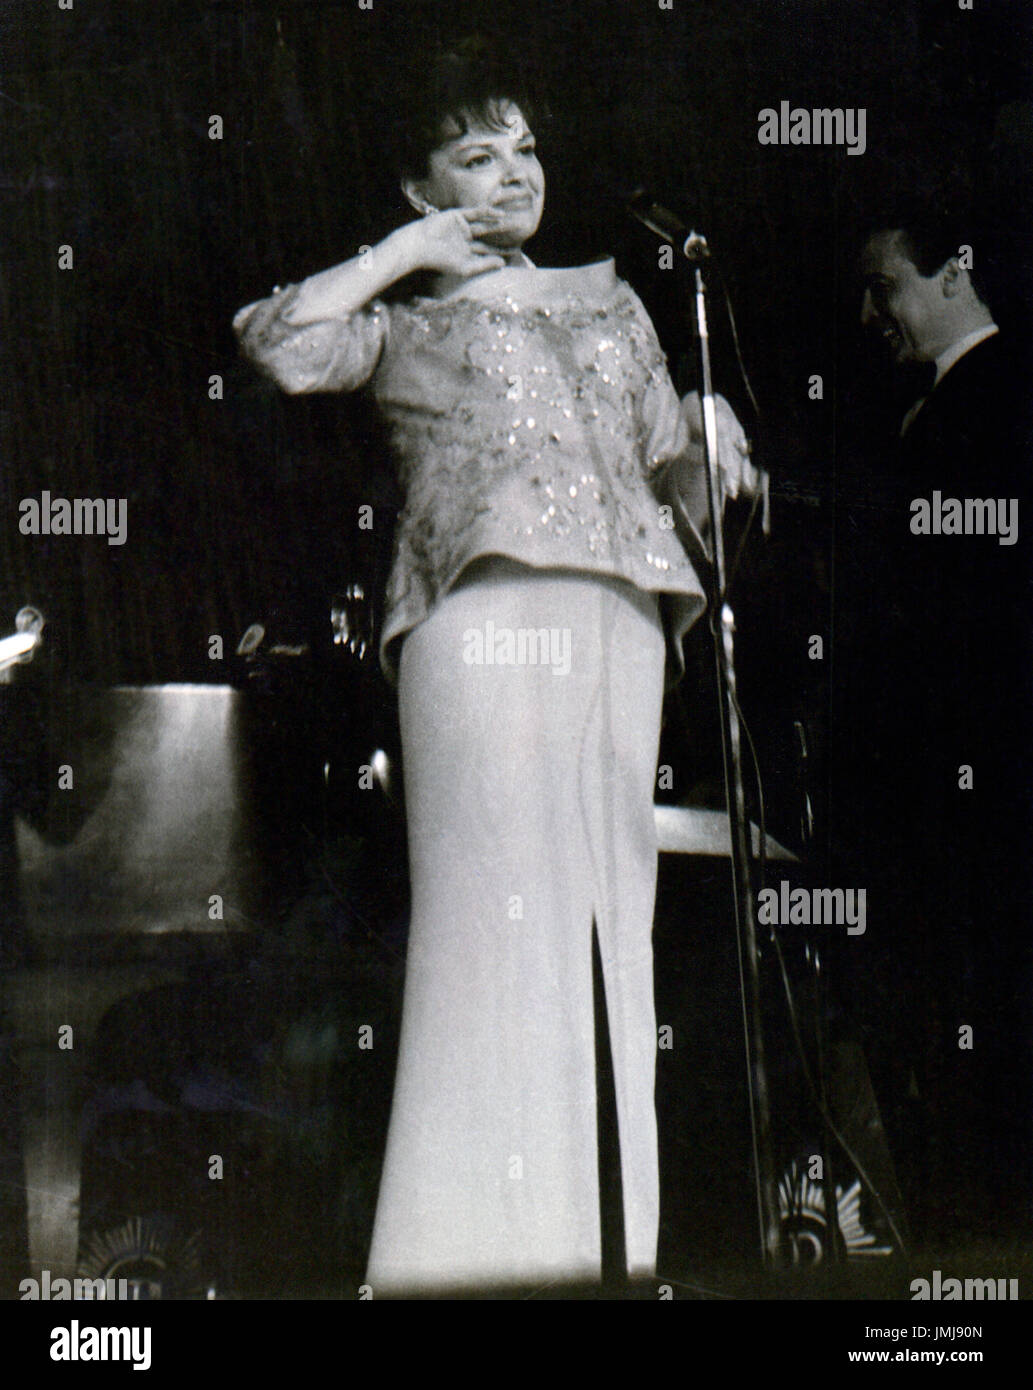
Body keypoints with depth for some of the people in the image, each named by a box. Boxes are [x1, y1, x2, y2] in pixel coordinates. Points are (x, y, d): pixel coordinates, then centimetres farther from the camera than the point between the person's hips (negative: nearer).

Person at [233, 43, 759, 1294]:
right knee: (496, 893, -15)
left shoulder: (610, 303, 30)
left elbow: (673, 466, 30)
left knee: (609, 905, 0)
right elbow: (280, 343, -3)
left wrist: (707, 426, 8)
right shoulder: (406, 322, 16)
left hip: (617, 621, 5)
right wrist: (406, 253, 6)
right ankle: (481, 1239, -15)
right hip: (479, 610, -5)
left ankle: (601, 1232, 3)